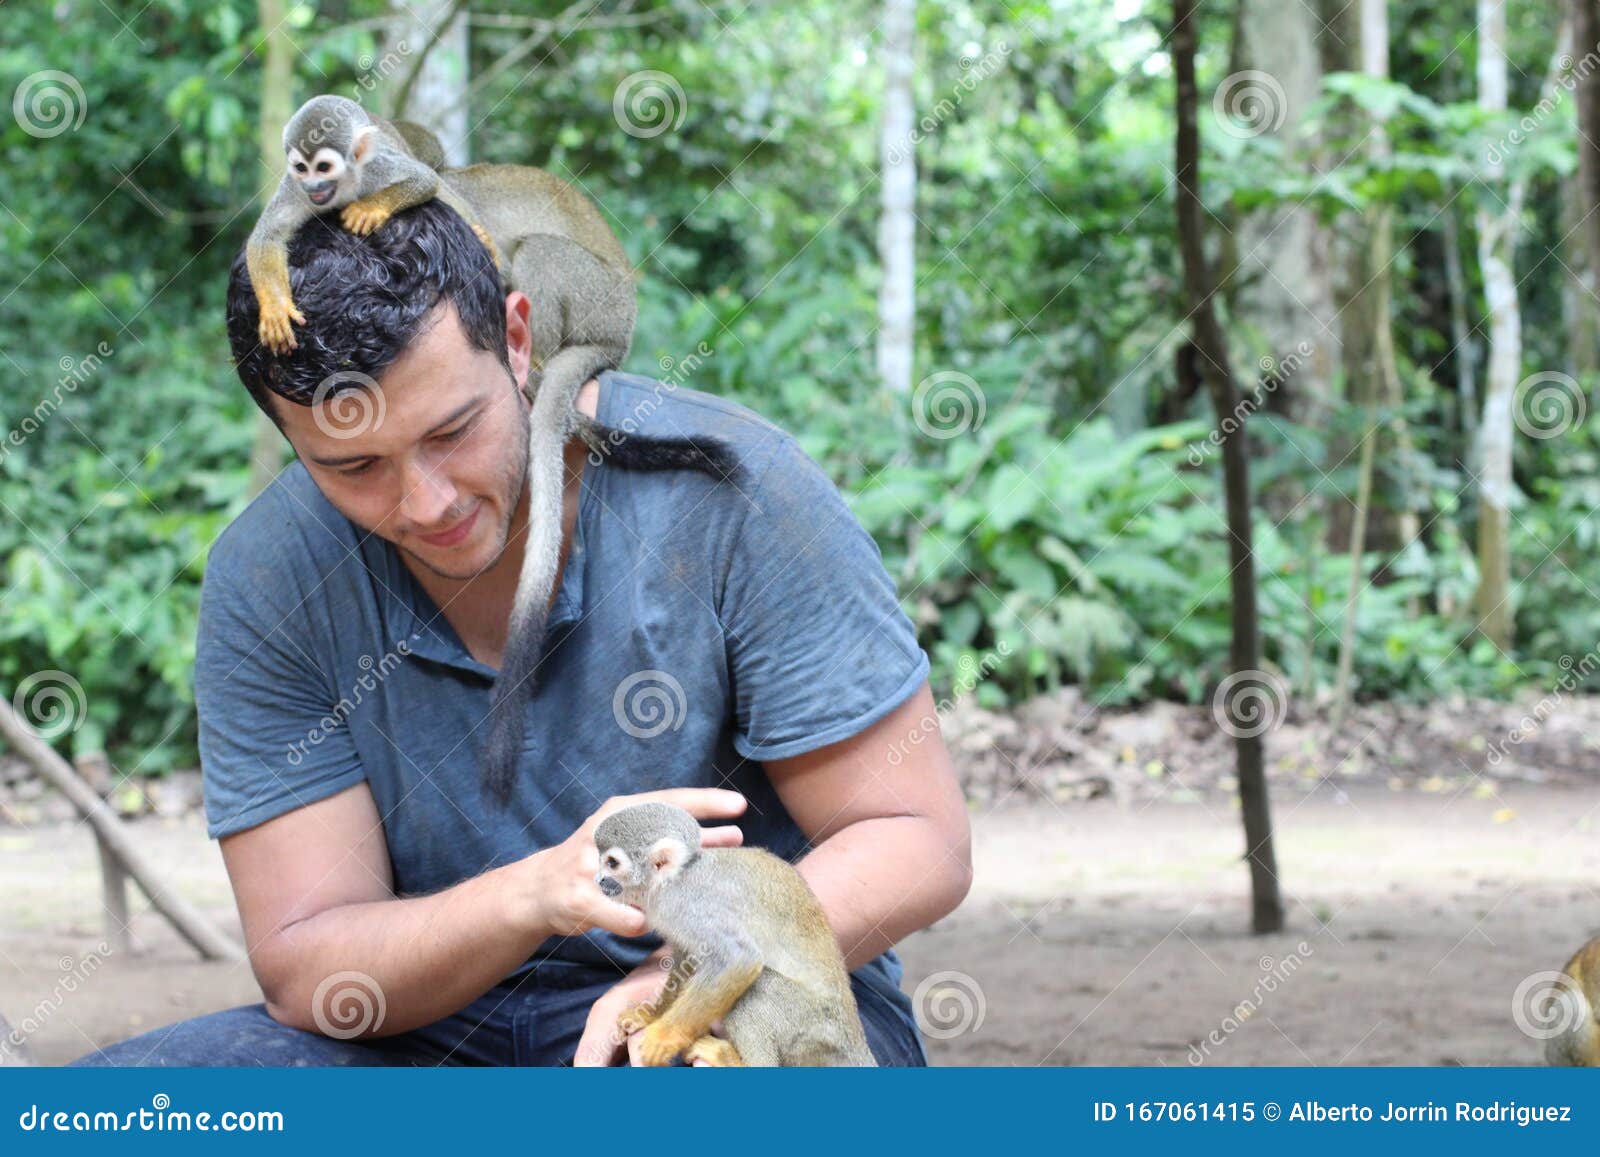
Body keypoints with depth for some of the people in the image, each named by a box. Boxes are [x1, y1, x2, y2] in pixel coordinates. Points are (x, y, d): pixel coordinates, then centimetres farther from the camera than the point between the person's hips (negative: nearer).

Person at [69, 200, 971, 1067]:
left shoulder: (728, 489, -13)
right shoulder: (265, 584, -6)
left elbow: (918, 841, -10)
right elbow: (304, 971, -8)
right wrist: (541, 892, -28)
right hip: (442, 1033, 2)